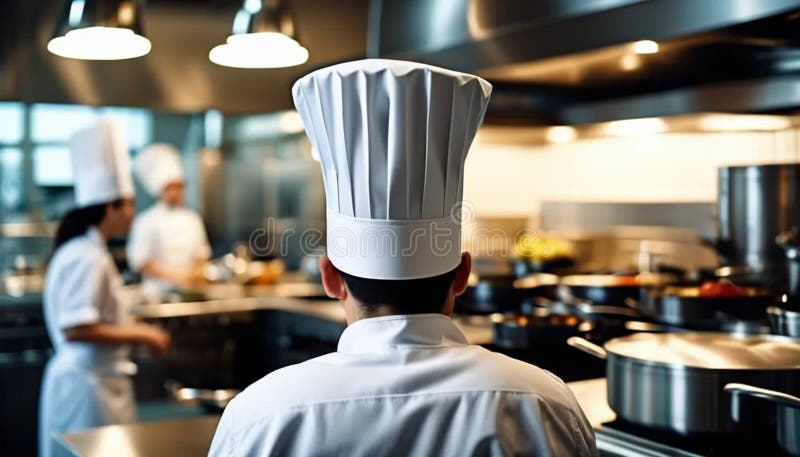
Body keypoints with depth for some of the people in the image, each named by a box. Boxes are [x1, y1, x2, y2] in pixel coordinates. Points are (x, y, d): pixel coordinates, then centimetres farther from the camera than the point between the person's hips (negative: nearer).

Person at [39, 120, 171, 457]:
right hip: (88, 384, -10)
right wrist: (138, 335, -18)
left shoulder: (88, 252, 11)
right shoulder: (87, 259, -19)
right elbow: (75, 330, -26)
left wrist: (138, 333, 12)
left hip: (95, 378, 10)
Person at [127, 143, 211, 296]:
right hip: (159, 291, -4)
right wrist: (172, 276, -15)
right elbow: (139, 262, -7)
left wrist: (199, 271, -4)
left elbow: (201, 252, 17)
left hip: (189, 291, 4)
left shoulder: (193, 219, 10)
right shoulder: (146, 221, -4)